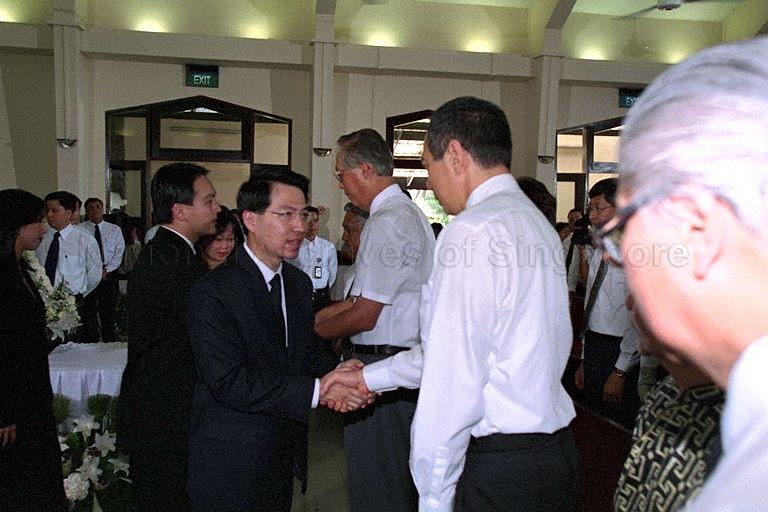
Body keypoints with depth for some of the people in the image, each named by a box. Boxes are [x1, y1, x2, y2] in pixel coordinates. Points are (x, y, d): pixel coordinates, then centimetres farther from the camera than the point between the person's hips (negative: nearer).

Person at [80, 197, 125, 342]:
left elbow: (119, 253, 3)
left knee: (109, 313, 5)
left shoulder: (115, 229, 8)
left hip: (109, 274, 2)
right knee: (89, 312, 1)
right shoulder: (79, 229, 1)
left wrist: (106, 270, -9)